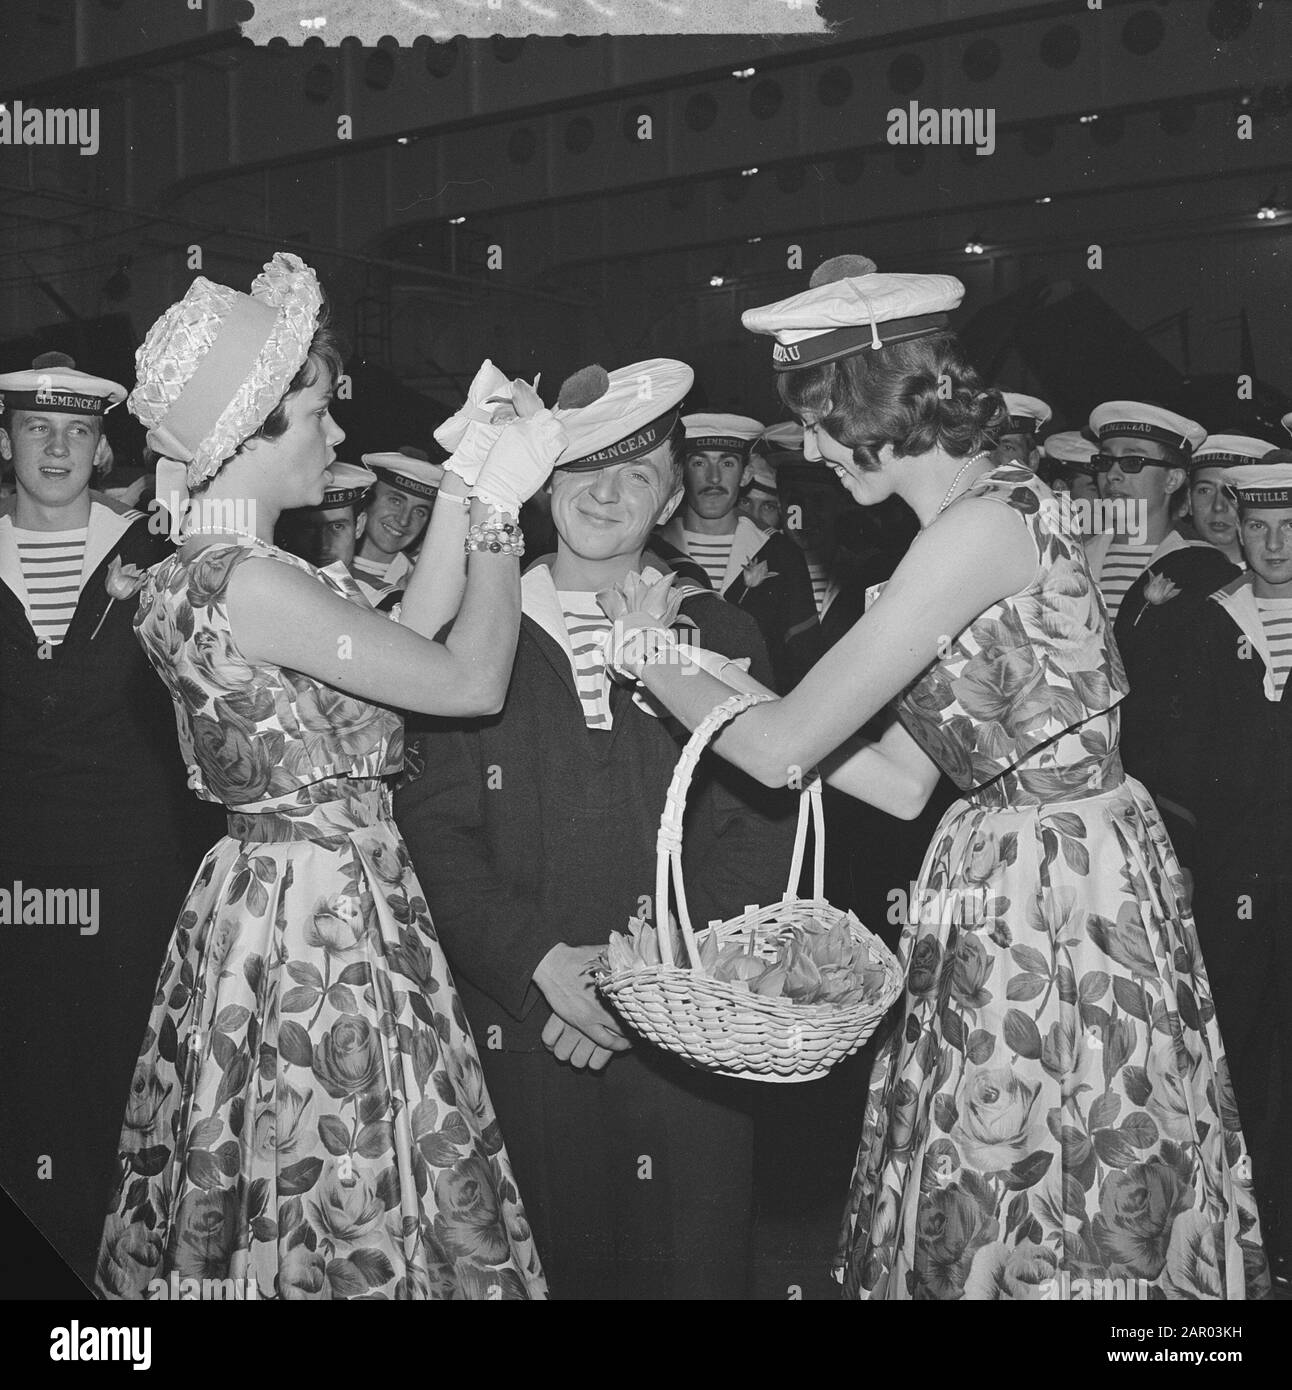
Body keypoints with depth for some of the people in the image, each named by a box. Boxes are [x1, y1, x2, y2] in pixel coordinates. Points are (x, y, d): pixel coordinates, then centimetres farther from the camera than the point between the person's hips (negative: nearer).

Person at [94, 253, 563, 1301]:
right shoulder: (243, 584, -21)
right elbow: (471, 682, -16)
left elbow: (404, 647, 10)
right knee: (355, 1217, 3)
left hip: (274, 897, 10)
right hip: (317, 921, -10)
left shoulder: (228, 572, 8)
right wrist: (499, 502, -4)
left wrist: (471, 492, 9)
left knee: (279, 1205, 19)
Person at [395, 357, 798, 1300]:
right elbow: (434, 829, -1)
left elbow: (760, 837, 0)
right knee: (549, 1265, 6)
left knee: (692, 1266, 7)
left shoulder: (723, 636, 6)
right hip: (521, 1036, 0)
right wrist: (539, 961, -14)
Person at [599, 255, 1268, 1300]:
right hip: (1001, 889, 9)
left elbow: (783, 750, -18)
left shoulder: (982, 526, -18)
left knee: (1040, 1241, 4)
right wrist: (718, 685, 11)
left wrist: (656, 663, -1)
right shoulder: (994, 512, 11)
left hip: (1056, 899, -9)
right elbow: (902, 782, 11)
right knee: (977, 1219, 16)